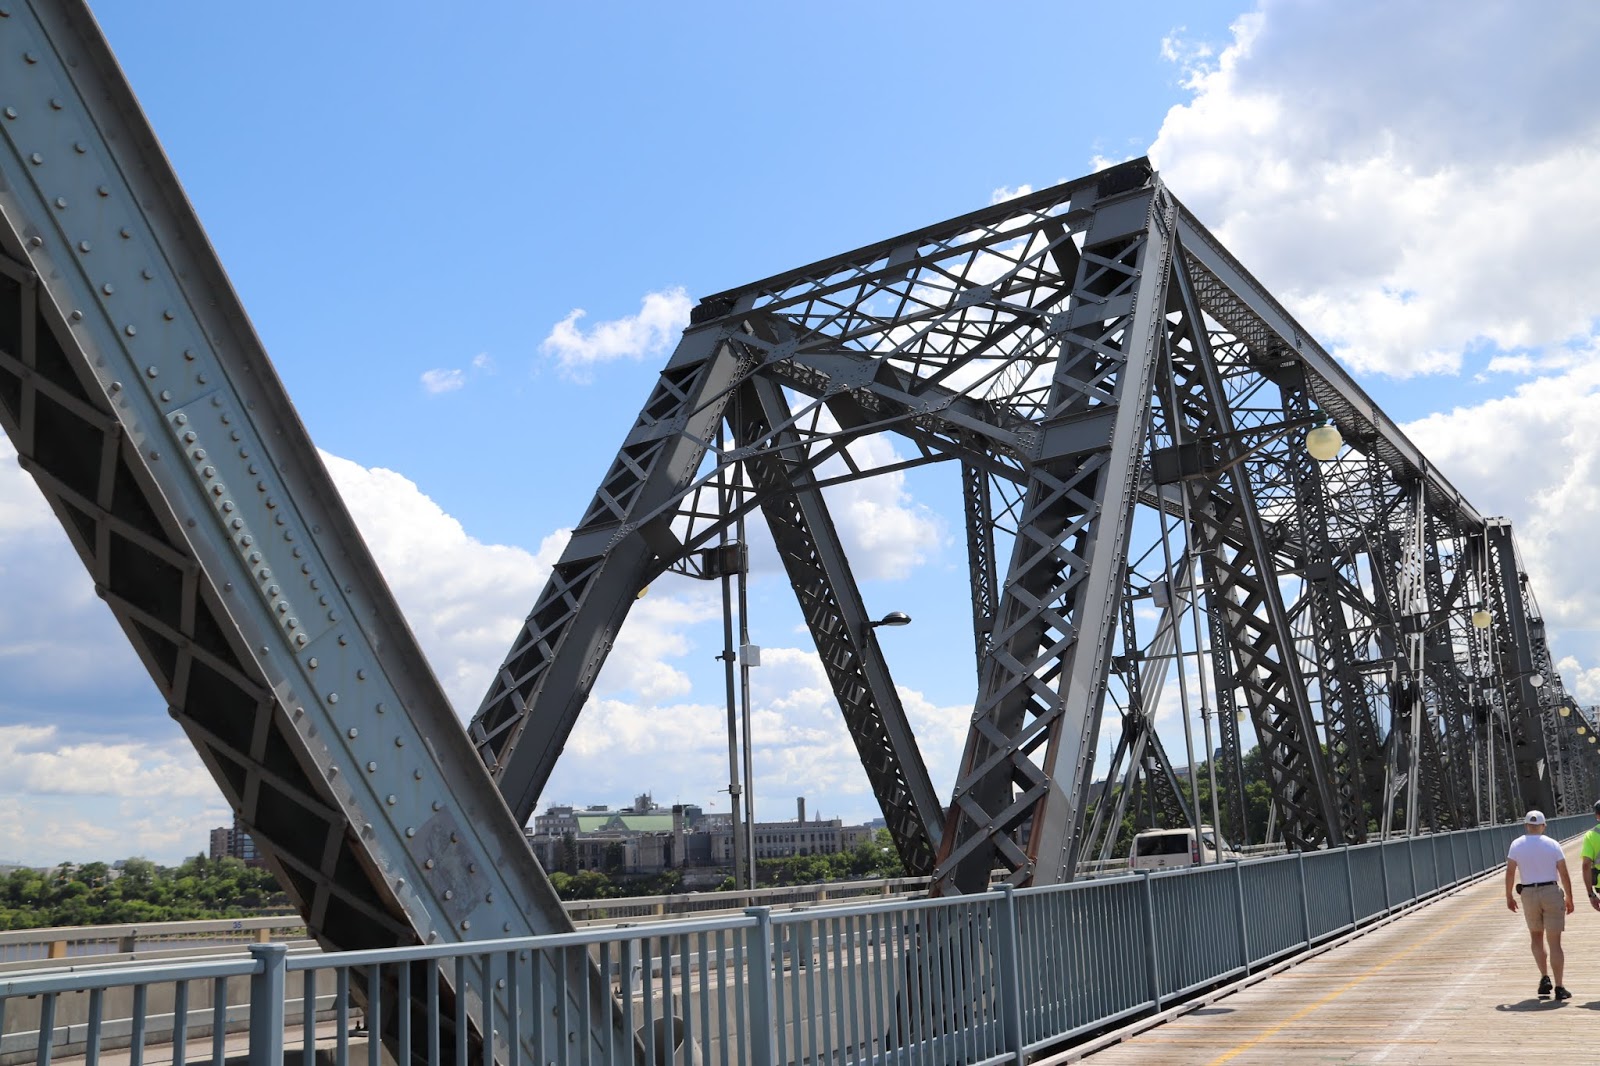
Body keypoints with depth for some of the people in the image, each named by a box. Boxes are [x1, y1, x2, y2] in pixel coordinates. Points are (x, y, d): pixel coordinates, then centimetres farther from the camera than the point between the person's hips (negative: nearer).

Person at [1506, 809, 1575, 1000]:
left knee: (1536, 937, 19)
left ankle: (1544, 977, 5)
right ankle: (1559, 988, 1)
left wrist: (1509, 896, 6)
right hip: (1551, 893, -1)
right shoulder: (1552, 844, -1)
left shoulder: (1517, 845, 1)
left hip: (1529, 895, 1)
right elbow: (1564, 874, -1)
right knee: (1554, 943, 1)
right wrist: (1569, 898, 8)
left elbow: (1510, 872, -3)